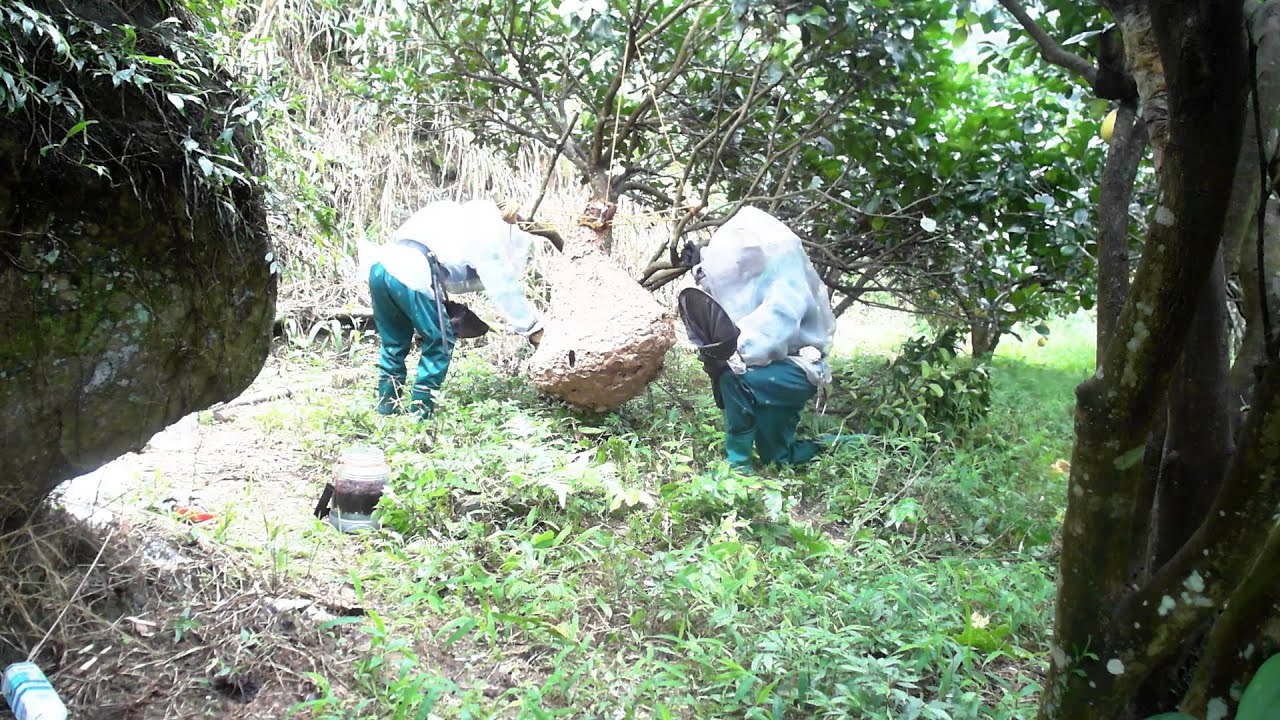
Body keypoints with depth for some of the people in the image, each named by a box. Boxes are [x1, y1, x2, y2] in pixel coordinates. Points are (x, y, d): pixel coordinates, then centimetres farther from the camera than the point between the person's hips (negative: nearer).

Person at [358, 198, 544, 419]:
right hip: (412, 274, -8)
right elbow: (506, 288, 12)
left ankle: (386, 403, 29)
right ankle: (420, 409, 11)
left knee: (394, 339, 23)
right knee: (440, 340, 9)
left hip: (381, 264, 8)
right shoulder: (489, 237, 10)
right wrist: (533, 327, 20)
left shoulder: (465, 218, 31)